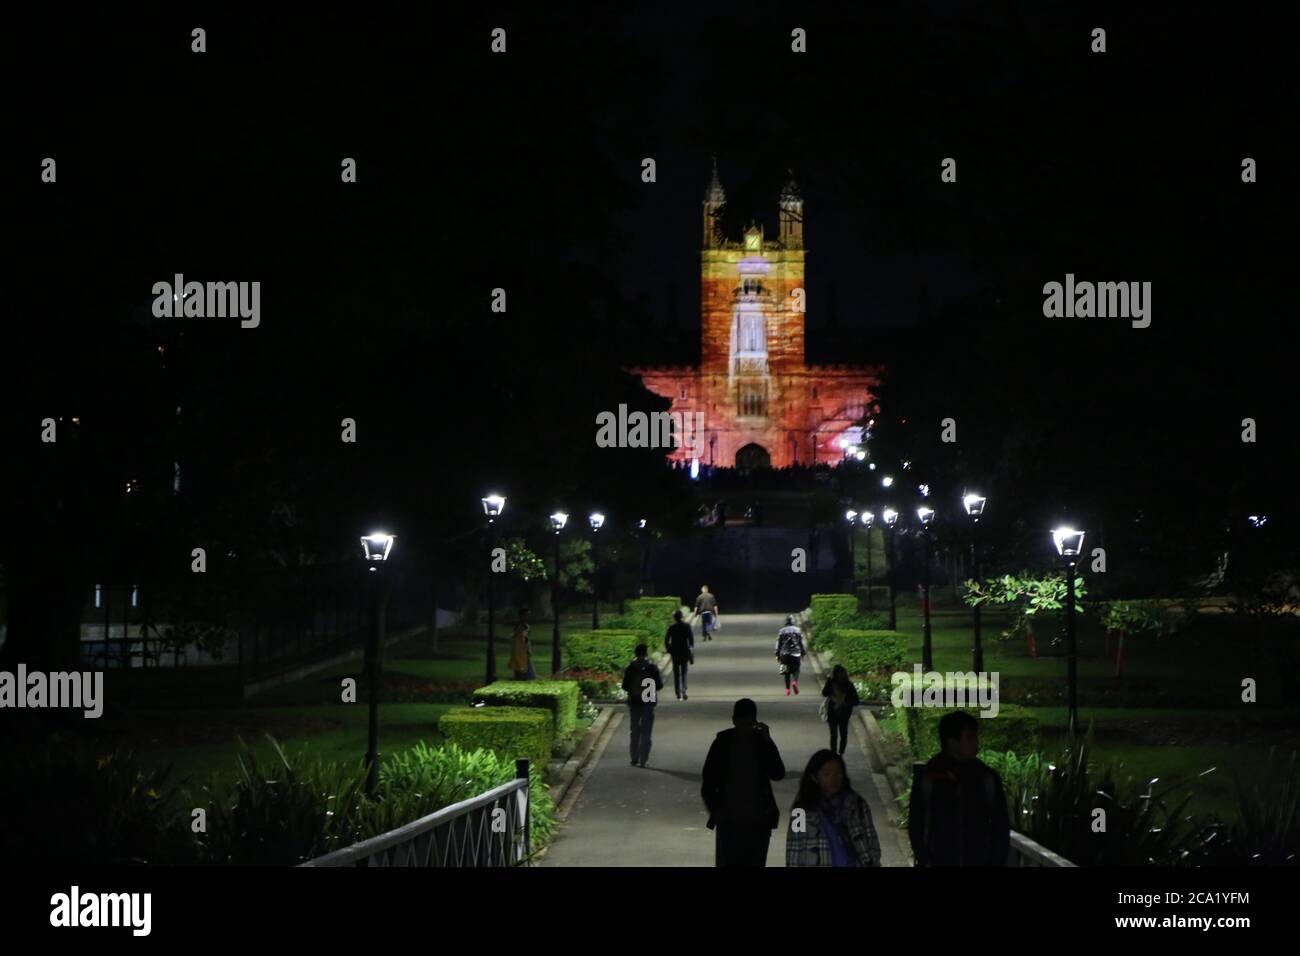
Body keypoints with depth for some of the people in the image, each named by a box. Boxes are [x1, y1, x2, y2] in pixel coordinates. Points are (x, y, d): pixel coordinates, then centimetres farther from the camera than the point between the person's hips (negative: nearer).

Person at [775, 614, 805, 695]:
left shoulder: (781, 631, 1)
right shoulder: (798, 630, 1)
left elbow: (778, 644, 3)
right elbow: (802, 643, 4)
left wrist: (777, 655, 9)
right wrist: (803, 654, 12)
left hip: (785, 654, 1)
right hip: (796, 654, -1)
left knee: (787, 672, 9)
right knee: (796, 670, 6)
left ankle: (787, 689, 5)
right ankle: (795, 681, -23)